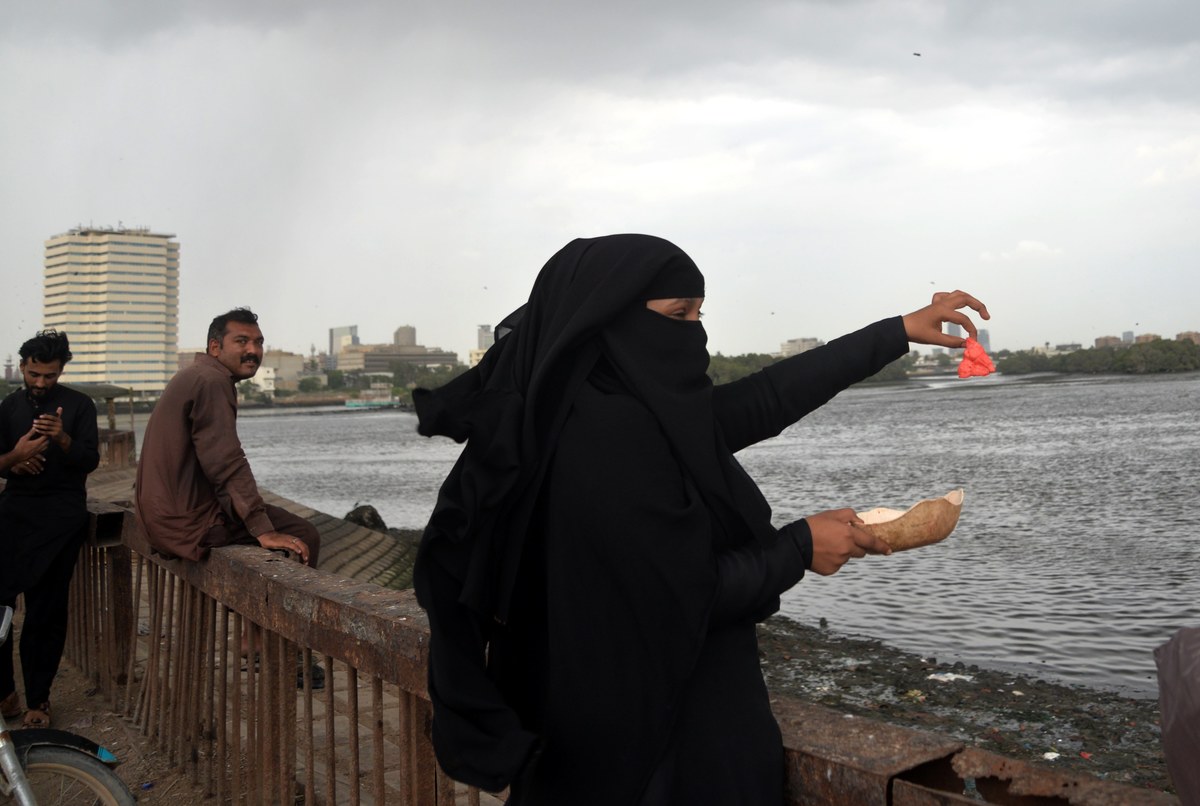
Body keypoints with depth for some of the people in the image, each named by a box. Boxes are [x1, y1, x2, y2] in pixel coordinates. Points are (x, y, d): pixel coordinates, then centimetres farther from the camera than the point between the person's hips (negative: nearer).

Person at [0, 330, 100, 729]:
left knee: (48, 609, -3)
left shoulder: (79, 405, 2)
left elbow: (90, 460, -6)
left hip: (62, 512, -3)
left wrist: (63, 438, -25)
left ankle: (37, 699, 4)